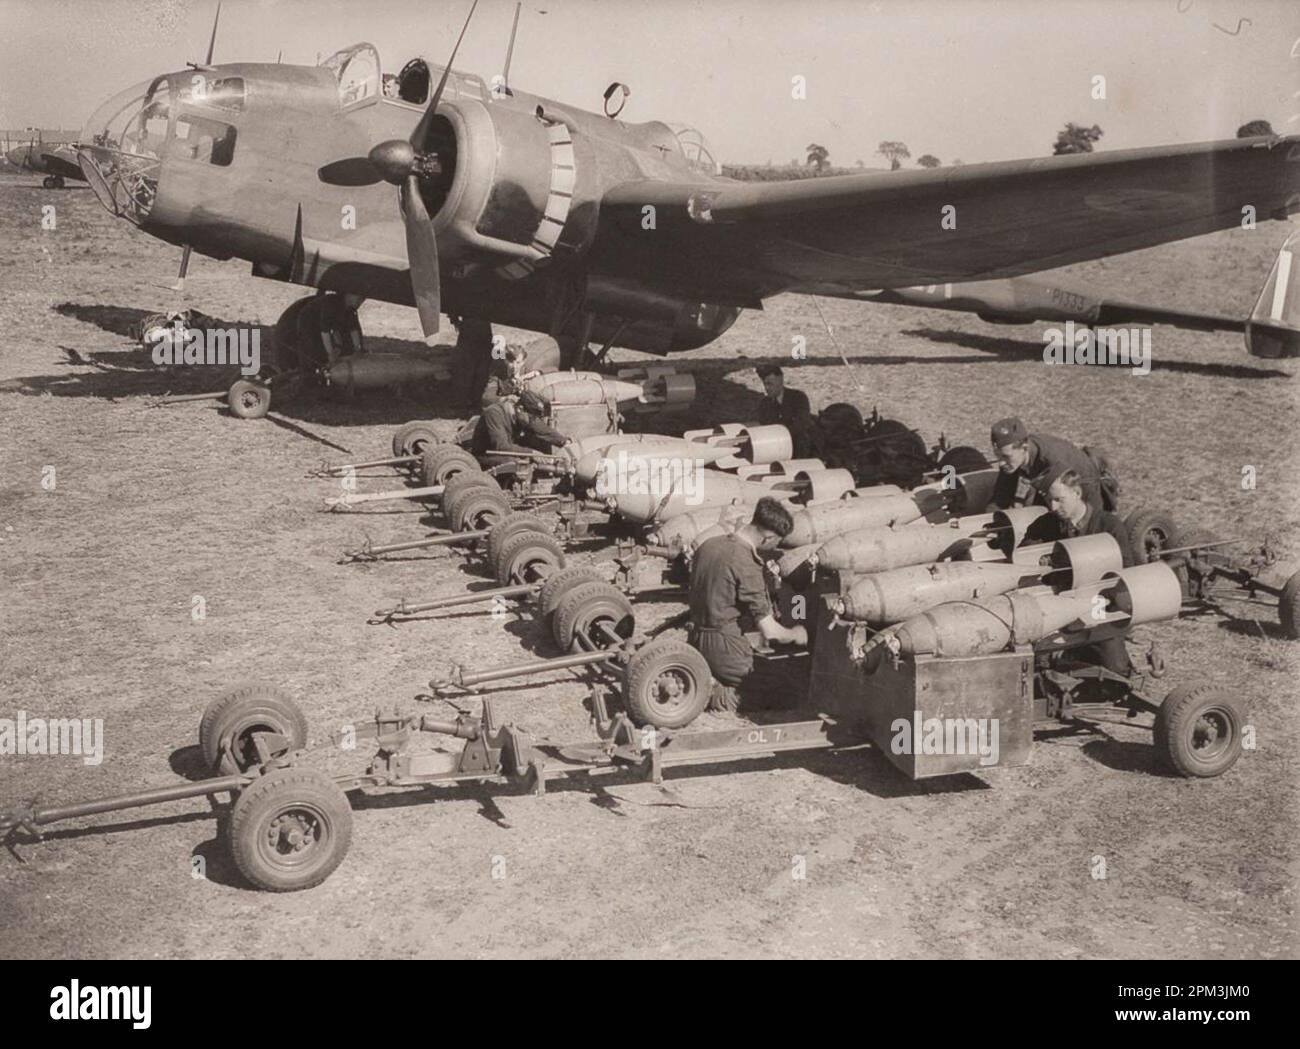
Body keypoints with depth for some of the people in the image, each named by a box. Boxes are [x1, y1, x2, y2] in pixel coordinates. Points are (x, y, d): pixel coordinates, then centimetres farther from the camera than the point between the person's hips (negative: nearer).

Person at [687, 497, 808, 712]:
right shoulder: (748, 567, -20)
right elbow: (770, 632, -18)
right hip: (725, 651, -8)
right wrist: (796, 635, 4)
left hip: (695, 643, 8)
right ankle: (721, 689, -1)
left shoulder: (708, 545, 3)